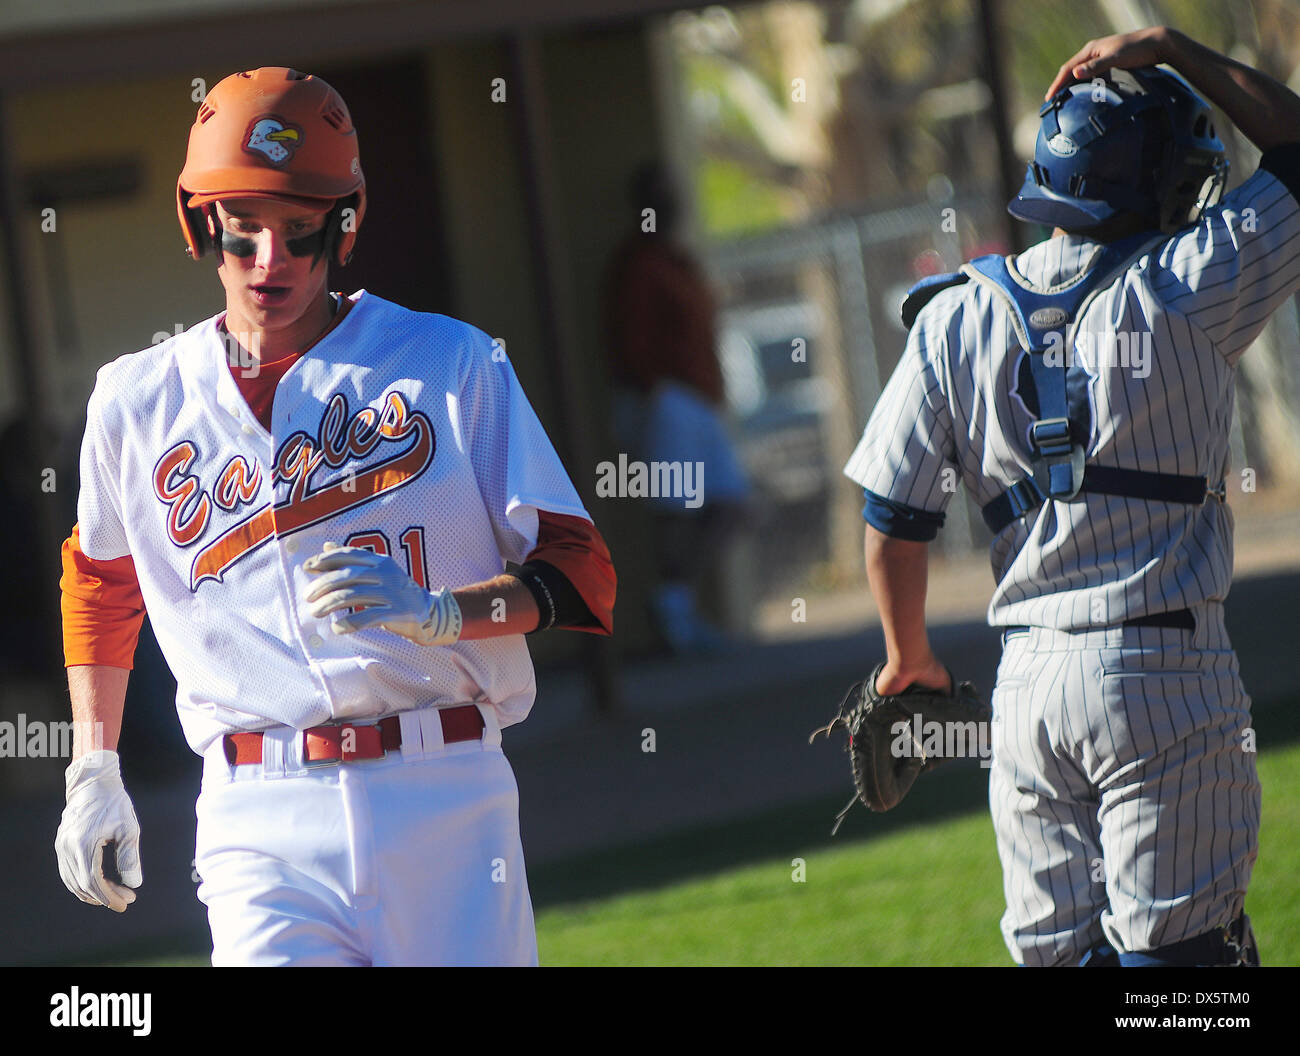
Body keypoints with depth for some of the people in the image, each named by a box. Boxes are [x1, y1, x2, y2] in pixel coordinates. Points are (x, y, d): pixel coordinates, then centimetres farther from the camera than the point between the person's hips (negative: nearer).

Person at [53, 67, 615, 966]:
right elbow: (102, 580, 29)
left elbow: (582, 575, -2)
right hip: (261, 821, 0)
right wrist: (93, 775, 25)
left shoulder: (454, 365, 3)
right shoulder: (136, 401, 11)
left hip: (448, 800, 0)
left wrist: (440, 610, -19)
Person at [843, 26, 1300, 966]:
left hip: (1027, 683, 4)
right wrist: (1171, 53, 10)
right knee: (1175, 949, -3)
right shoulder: (1187, 291, -6)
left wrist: (909, 658, 19)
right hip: (1165, 671, -4)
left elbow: (895, 516, 5)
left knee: (1057, 950, 9)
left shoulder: (958, 316, 4)